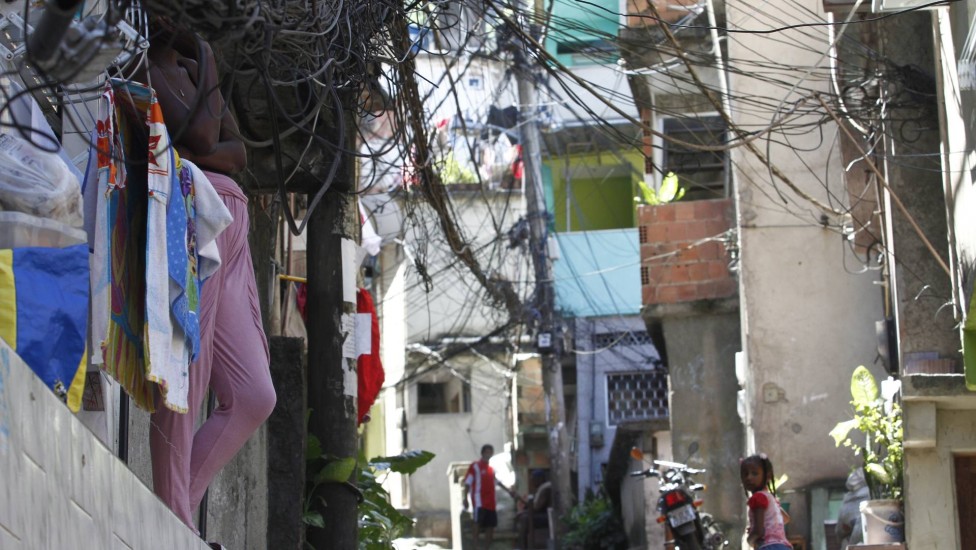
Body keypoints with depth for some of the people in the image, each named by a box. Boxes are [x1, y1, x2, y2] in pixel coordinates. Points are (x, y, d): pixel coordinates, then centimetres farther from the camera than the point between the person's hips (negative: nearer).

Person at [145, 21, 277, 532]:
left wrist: (197, 156, -6)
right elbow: (200, 135, -11)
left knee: (254, 397, 2)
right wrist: (206, 62, 1)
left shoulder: (188, 68, 25)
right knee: (184, 392, -11)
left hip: (228, 226, 9)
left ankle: (174, 516, 5)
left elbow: (237, 151, 14)